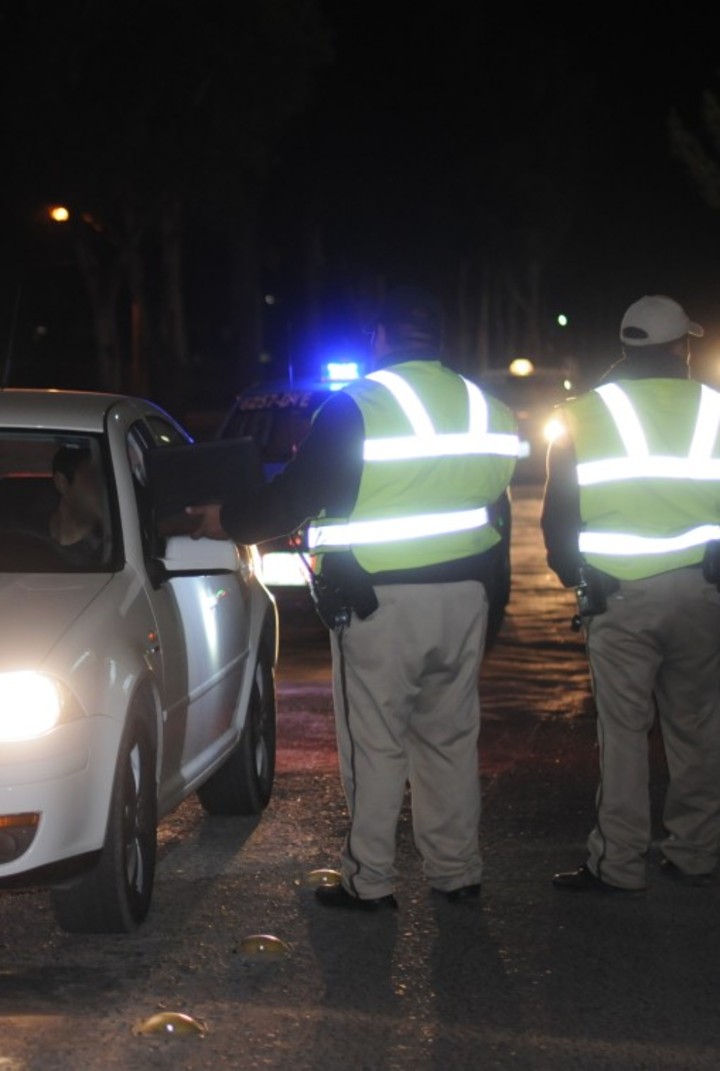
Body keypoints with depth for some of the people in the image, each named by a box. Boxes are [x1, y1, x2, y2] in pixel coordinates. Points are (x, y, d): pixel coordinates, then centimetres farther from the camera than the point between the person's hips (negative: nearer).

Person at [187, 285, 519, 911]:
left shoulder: (356, 406, -10)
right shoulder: (488, 410, 8)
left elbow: (295, 497, -8)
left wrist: (227, 522, 7)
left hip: (378, 603, -5)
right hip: (463, 599, 6)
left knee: (375, 746, 1)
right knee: (452, 739, 14)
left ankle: (369, 881, 5)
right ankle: (457, 871, 20)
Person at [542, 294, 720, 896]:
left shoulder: (583, 417, 0)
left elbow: (559, 514, 2)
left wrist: (572, 573, 17)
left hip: (618, 597, -1)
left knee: (623, 729, 2)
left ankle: (618, 865, 3)